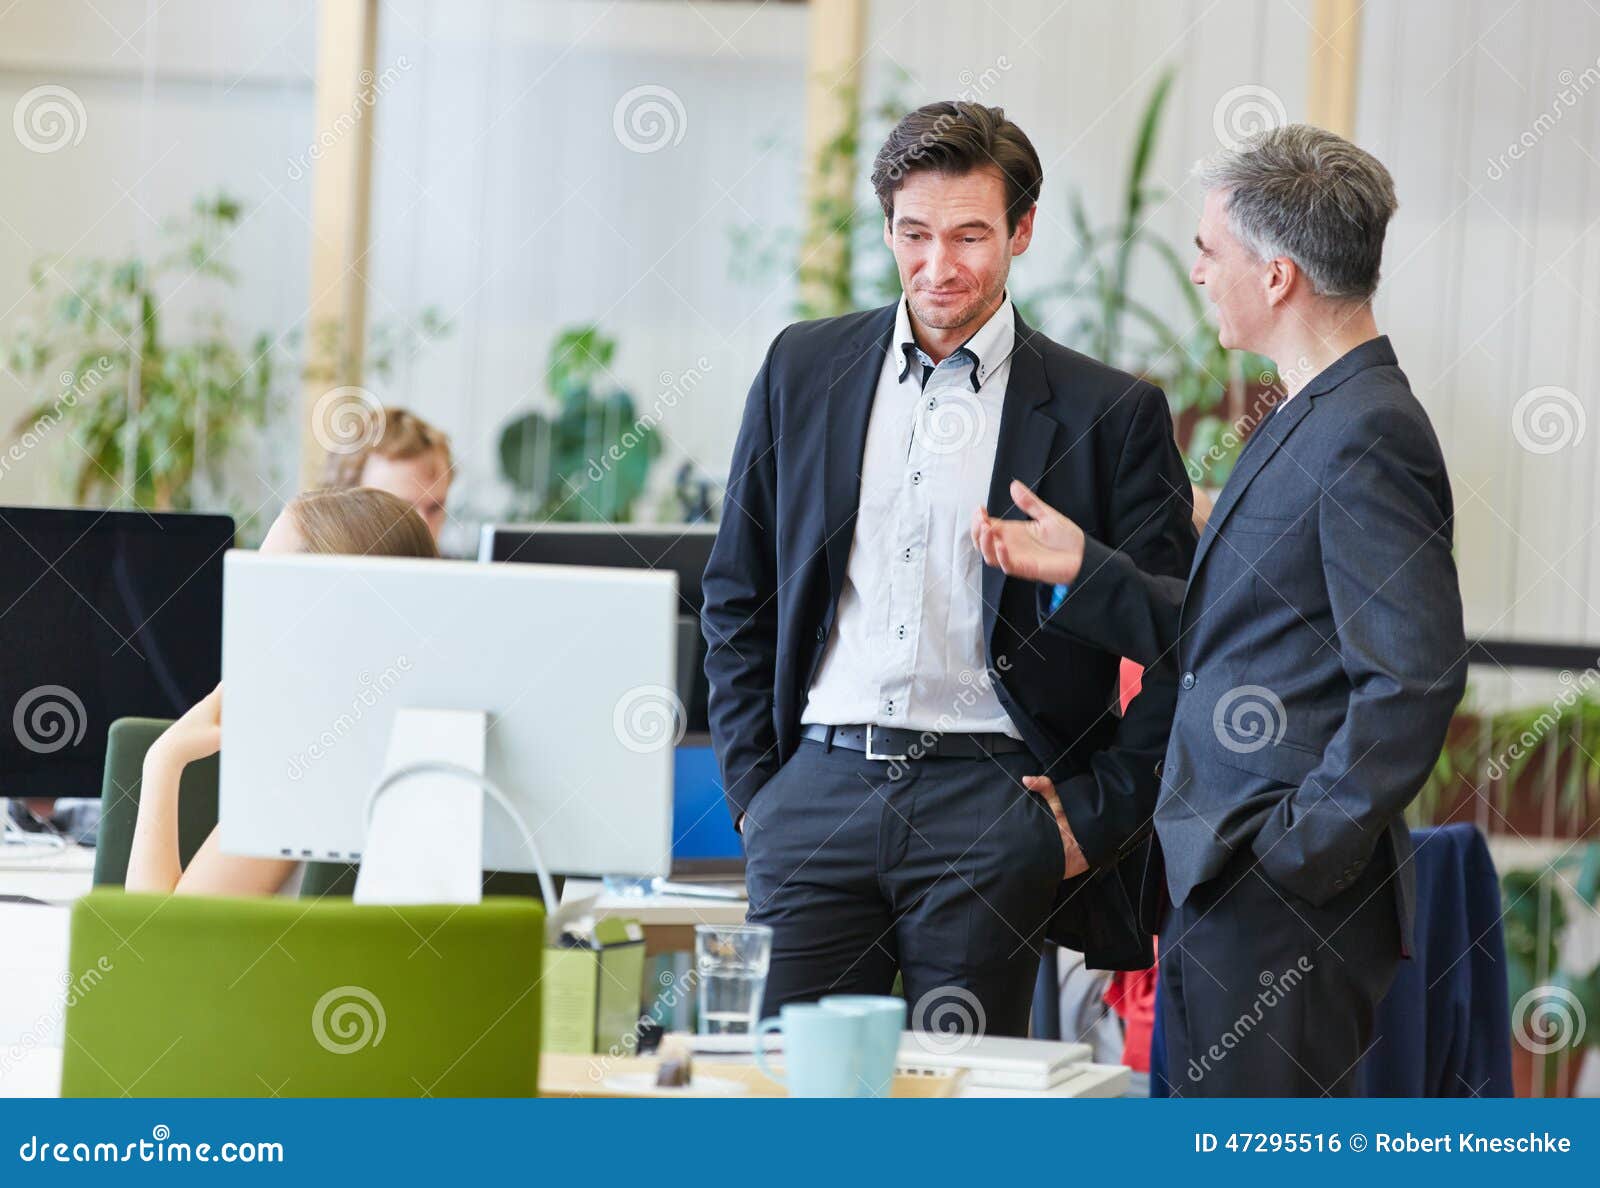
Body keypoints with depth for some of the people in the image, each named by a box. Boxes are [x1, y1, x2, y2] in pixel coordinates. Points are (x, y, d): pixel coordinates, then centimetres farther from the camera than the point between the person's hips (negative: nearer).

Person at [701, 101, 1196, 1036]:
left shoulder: (1110, 414, 2)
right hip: (819, 789, 2)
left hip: (988, 808, -2)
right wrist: (752, 784, 9)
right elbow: (736, 599, 18)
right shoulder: (804, 369, 11)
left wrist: (1097, 815, -3)